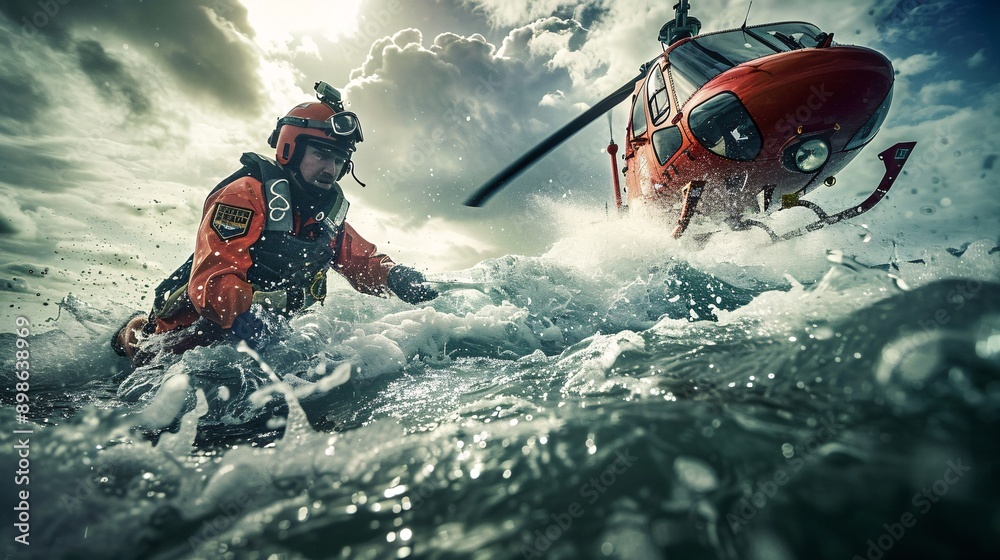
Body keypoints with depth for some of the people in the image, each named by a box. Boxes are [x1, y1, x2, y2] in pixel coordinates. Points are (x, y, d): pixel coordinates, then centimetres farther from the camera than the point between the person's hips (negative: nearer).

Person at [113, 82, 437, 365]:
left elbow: (363, 262, 2)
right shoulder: (247, 194, -20)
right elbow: (212, 278, -26)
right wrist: (246, 314, -44)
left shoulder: (329, 214, 0)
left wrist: (394, 277, -18)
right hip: (195, 328, -5)